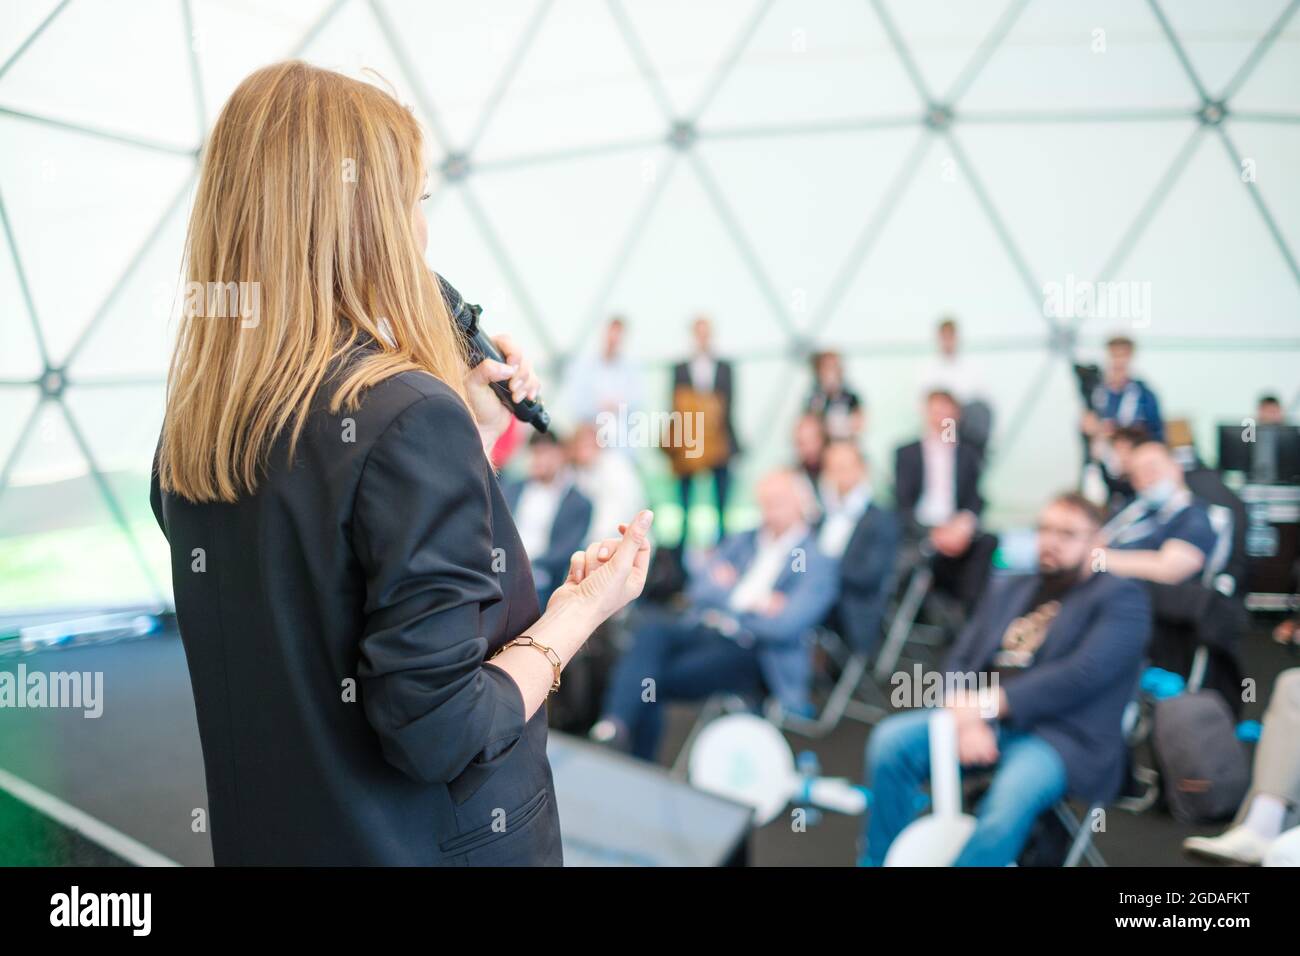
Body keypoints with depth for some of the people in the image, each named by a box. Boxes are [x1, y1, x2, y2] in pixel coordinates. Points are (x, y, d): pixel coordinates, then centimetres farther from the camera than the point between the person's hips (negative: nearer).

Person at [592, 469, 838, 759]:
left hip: (749, 650, -5)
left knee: (656, 679, -26)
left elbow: (785, 625, -10)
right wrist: (751, 601, -5)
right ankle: (614, 724, -38)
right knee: (651, 628, -29)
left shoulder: (818, 562, 3)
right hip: (703, 628, 5)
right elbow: (700, 590, 10)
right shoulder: (741, 541, 21)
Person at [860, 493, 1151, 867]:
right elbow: (959, 661, 13)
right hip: (982, 723, 5)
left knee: (1011, 797, -36)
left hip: (1063, 735, -5)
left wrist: (989, 704, -19)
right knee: (890, 739, -18)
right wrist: (966, 714, -10)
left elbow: (1085, 672, -13)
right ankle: (878, 860, -4)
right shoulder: (1007, 588, 21)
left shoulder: (1121, 598, 3)